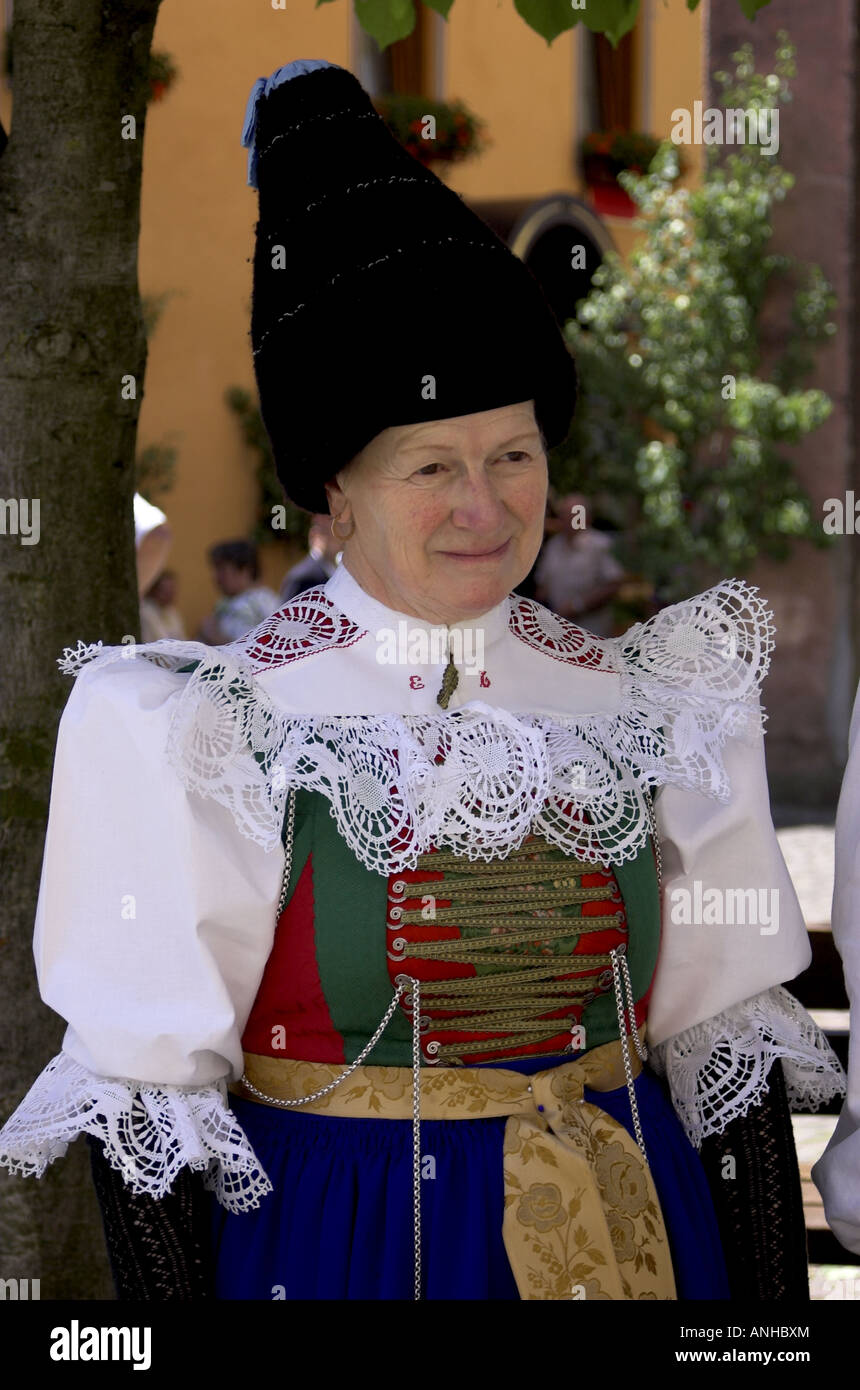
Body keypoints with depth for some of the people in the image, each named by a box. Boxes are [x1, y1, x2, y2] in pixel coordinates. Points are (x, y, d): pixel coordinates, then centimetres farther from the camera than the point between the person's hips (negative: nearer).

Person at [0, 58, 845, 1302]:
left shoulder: (652, 706, -1)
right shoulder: (207, 734, -11)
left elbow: (728, 1036, 3)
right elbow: (145, 1087, -9)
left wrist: (773, 1293, 0)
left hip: (637, 1238, 3)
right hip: (332, 1248, -3)